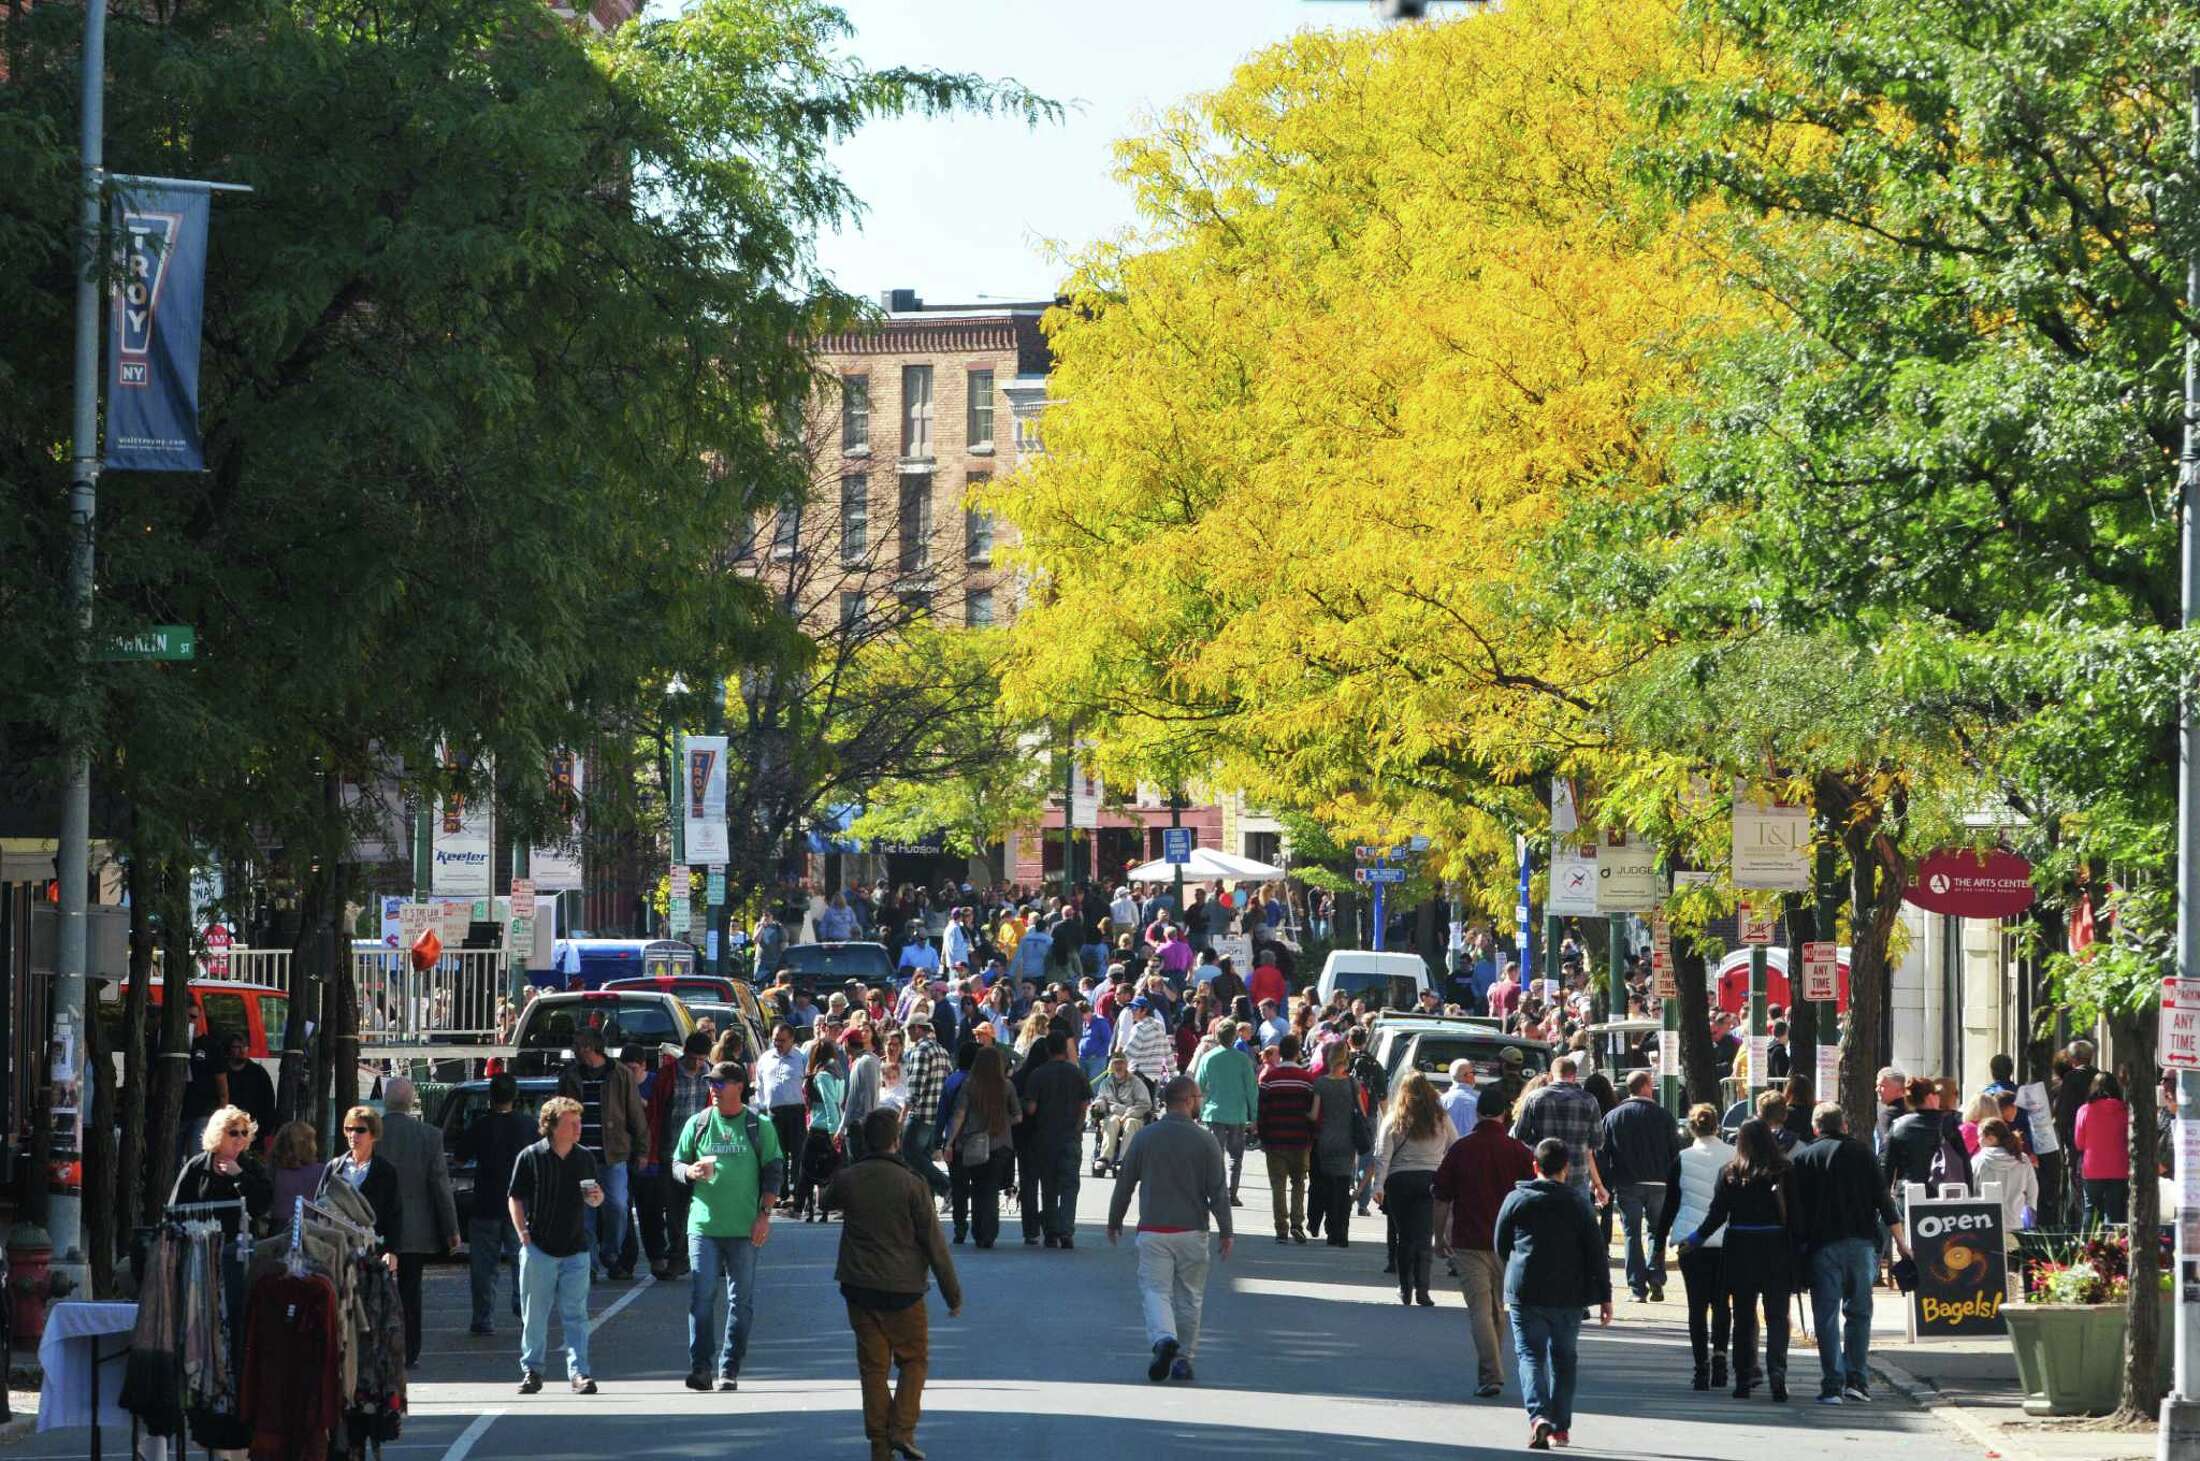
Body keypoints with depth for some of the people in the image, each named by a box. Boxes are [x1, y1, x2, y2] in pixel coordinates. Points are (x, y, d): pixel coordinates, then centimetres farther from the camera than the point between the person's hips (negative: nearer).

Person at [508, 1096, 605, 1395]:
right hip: (539, 1247, -2)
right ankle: (531, 1370, 15)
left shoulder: (585, 1158, 7)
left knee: (575, 1314, -1)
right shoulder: (530, 1157, -4)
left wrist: (597, 1198, -6)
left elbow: (594, 1199, 17)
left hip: (575, 1249, 2)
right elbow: (515, 1199, 0)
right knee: (534, 1314, 5)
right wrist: (523, 1234, -9)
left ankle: (578, 1371, -1)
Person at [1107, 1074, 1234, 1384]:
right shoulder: (1205, 1141, -4)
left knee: (1155, 1289, -2)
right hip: (1192, 1231, 0)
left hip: (1153, 1231, 0)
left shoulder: (1144, 1138, 0)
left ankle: (1164, 1338, -28)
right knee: (1189, 1295, 11)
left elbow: (1124, 1184, 6)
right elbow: (1218, 1191, -4)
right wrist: (1226, 1232, 4)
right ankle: (1184, 1358, 12)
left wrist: (1114, 1222, 20)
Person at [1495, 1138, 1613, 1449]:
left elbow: (1500, 1245, 8)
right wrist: (1604, 1296, 3)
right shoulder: (1577, 1204, 0)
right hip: (1568, 1295, 1)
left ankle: (1538, 1415, -21)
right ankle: (1561, 1426, 15)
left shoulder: (1516, 1199, -1)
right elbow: (1596, 1253, -2)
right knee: (1564, 1357, 14)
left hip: (1525, 1294, -1)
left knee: (1530, 1354, 1)